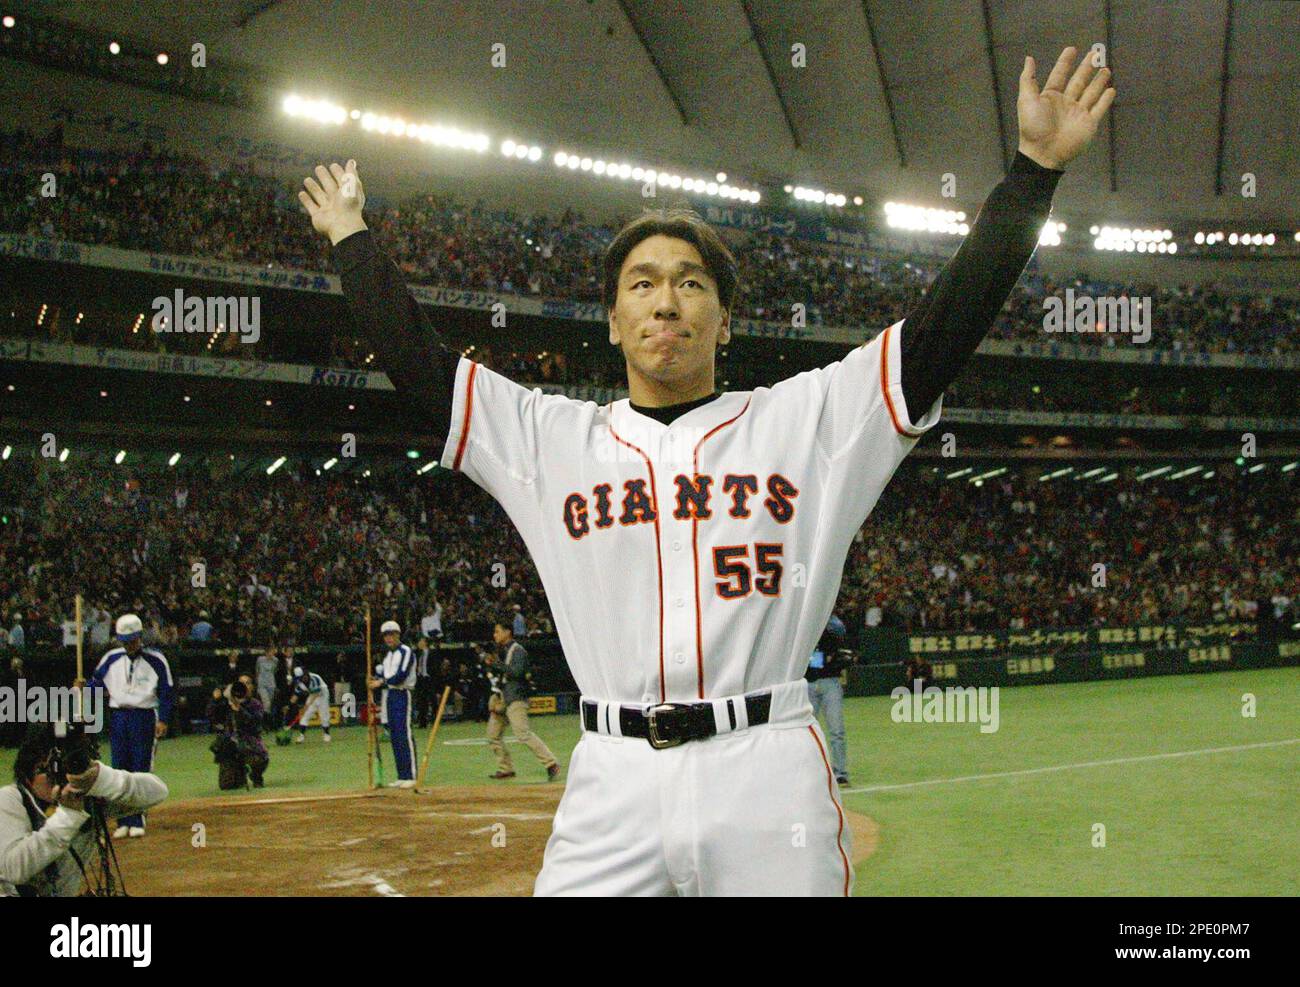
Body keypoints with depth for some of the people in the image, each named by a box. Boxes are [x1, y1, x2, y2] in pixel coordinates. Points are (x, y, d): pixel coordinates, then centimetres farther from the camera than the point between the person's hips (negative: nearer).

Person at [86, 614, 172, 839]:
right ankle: (123, 822, 10)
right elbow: (96, 683, 12)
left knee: (141, 769, -3)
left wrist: (163, 720, -10)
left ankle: (137, 821, 3)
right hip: (118, 717, 4)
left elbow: (166, 691, -3)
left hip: (144, 718, -4)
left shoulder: (155, 660, -3)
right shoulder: (111, 658, 8)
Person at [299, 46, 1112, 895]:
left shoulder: (808, 419, 9)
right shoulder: (551, 438, 13)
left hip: (770, 779, -1)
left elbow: (947, 323, 4)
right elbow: (414, 359, 15)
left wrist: (1035, 165, 1)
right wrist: (352, 235, 20)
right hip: (612, 790, 1)